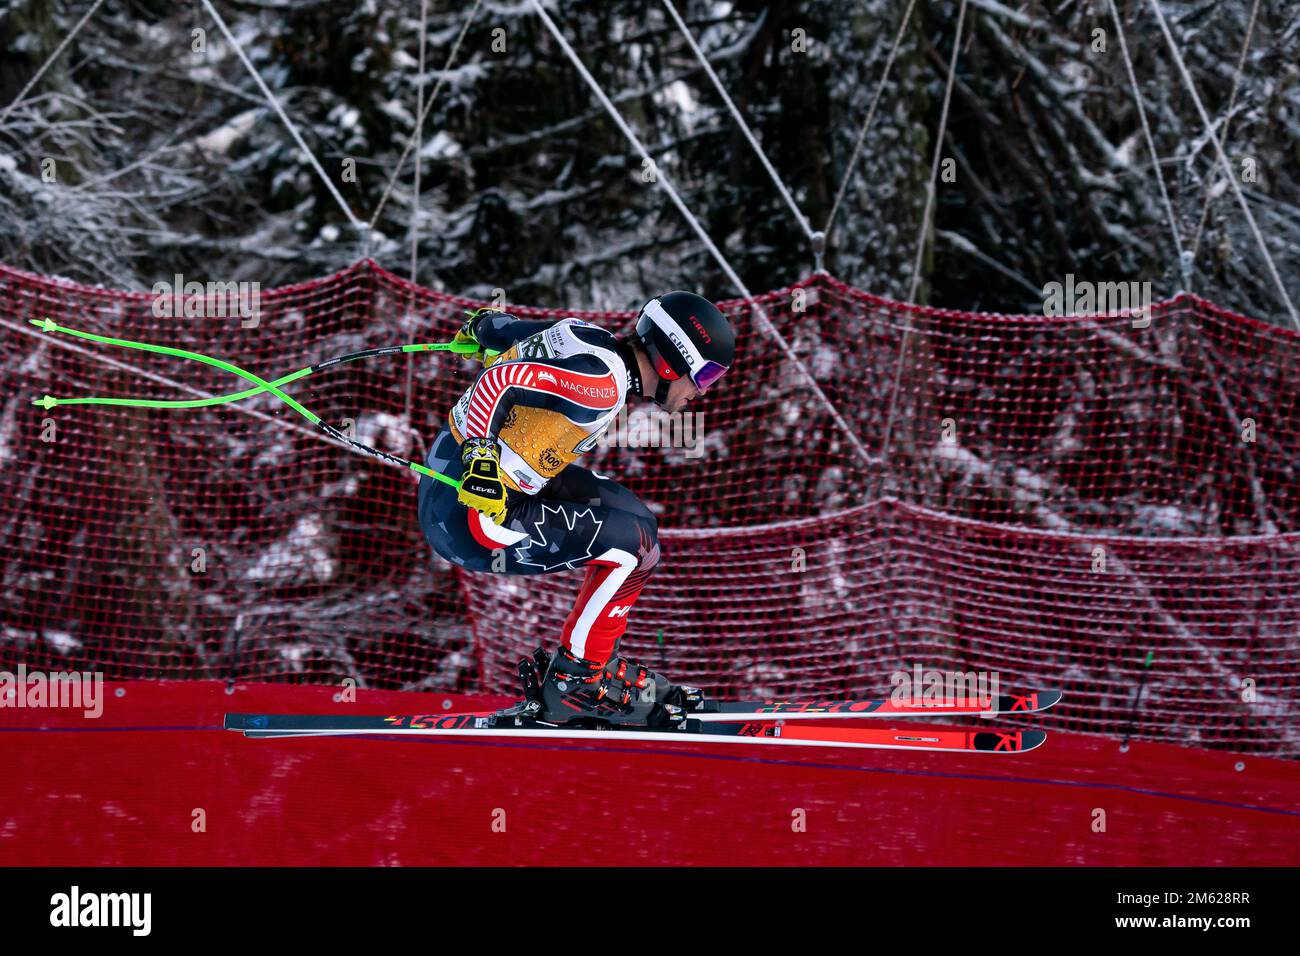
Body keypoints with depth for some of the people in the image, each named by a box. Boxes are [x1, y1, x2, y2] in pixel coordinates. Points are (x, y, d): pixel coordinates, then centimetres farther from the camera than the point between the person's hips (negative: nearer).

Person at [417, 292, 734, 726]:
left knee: (621, 509, 16)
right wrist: (482, 454, -35)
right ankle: (576, 680, 3)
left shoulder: (587, 335, 6)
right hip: (467, 516, -10)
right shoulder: (601, 383, -21)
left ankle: (597, 661, 19)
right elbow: (499, 381, -30)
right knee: (634, 541, -10)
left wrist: (482, 328, 41)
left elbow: (497, 327, 20)